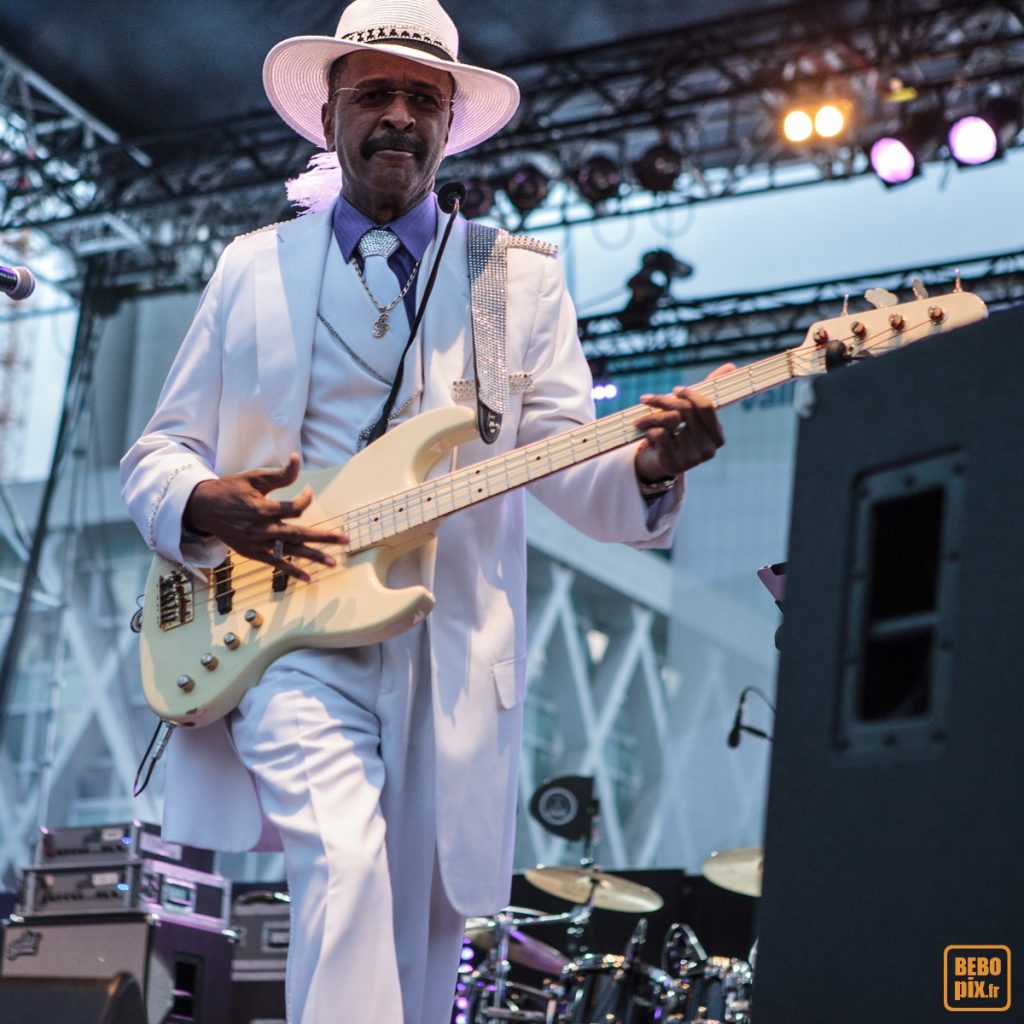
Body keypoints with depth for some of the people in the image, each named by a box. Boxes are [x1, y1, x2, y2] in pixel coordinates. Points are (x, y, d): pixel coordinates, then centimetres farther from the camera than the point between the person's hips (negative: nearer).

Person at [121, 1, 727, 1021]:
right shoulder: (253, 268, 12)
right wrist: (207, 504, -12)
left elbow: (566, 466, 3)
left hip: (451, 653, 1)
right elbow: (154, 457, 12)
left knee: (420, 942, 5)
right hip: (287, 630, -1)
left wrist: (646, 466, -21)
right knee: (345, 861, -27)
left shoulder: (522, 278, 12)